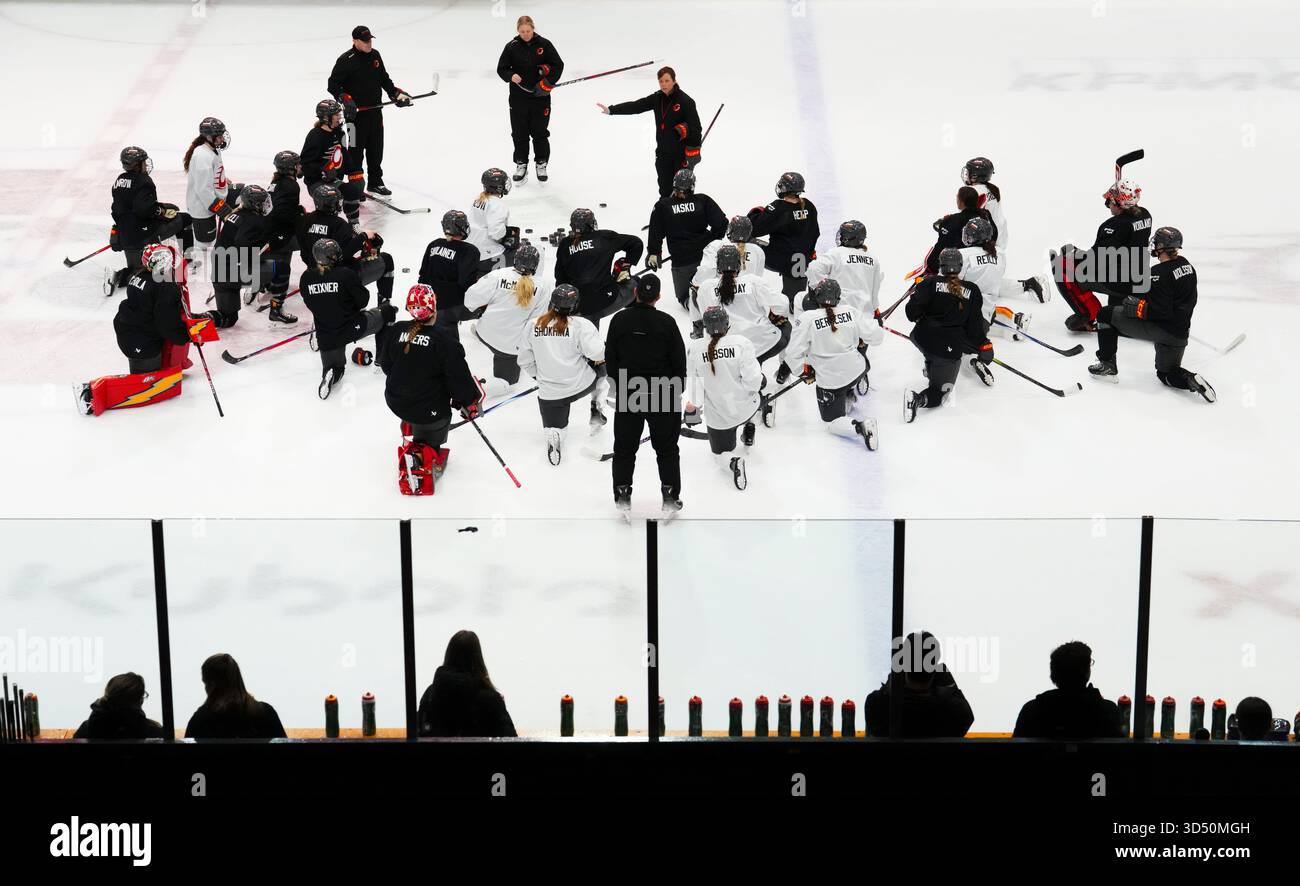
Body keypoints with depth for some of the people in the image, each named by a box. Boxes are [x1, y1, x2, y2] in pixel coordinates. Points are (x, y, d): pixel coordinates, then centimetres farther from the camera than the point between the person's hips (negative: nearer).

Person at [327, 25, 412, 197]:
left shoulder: (375, 55, 7)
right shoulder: (346, 60, -14)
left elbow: (384, 78, 20)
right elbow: (333, 85, -12)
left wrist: (395, 93, 10)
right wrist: (345, 99, -25)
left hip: (375, 110, 7)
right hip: (356, 113, -7)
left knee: (376, 148, 15)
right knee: (356, 150, 0)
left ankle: (375, 182, 29)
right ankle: (355, 185, 9)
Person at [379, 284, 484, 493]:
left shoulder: (395, 331, -10)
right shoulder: (443, 339, -24)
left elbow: (385, 364, 6)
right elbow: (458, 376, -19)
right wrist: (470, 402, -2)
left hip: (396, 403, 5)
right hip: (430, 410, -5)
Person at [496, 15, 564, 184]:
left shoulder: (544, 44, -6)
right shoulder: (512, 47, -4)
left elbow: (558, 64, -3)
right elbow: (501, 69, 2)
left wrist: (548, 82, -15)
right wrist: (511, 76, -20)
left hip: (540, 95, -1)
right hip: (518, 96, 1)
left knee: (540, 131, 7)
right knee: (519, 132, 7)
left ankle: (541, 163, 22)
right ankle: (521, 164, 21)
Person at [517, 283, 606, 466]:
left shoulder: (532, 326, 0)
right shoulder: (580, 324, -13)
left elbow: (525, 362, 6)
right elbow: (597, 353, -21)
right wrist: (600, 359, 3)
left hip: (549, 393, 2)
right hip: (581, 385, -2)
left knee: (553, 428, 16)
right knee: (604, 366, 27)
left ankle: (553, 436, -19)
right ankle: (596, 407, 28)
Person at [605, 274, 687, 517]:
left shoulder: (620, 320, -6)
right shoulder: (667, 322, -11)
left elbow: (610, 358, 1)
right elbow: (679, 360, -5)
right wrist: (677, 392, 8)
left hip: (627, 394, 1)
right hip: (662, 395, -1)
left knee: (625, 447, 12)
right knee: (666, 447, 9)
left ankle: (622, 496, 14)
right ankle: (670, 498, 10)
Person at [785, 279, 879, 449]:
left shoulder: (806, 319, -18)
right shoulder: (851, 312, -10)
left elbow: (794, 352, -14)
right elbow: (875, 336, -5)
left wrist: (806, 362, 7)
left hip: (830, 381, -4)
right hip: (857, 370, 4)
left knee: (833, 422, 9)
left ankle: (859, 427, -18)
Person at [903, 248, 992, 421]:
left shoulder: (930, 282, -4)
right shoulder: (972, 291, -1)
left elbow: (913, 311, -10)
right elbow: (975, 326, -1)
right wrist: (984, 346, 12)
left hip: (922, 339, 2)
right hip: (950, 349, -2)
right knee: (939, 393, 4)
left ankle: (930, 369, 42)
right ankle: (919, 399, -26)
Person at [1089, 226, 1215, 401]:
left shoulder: (1159, 274, -21)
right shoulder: (1188, 266, 5)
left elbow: (1158, 311, -23)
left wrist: (1133, 307, -11)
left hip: (1161, 329, -8)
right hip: (1180, 333, 8)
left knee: (1105, 314, 3)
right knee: (1166, 374, 29)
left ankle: (1108, 366, 9)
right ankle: (1191, 379, -4)